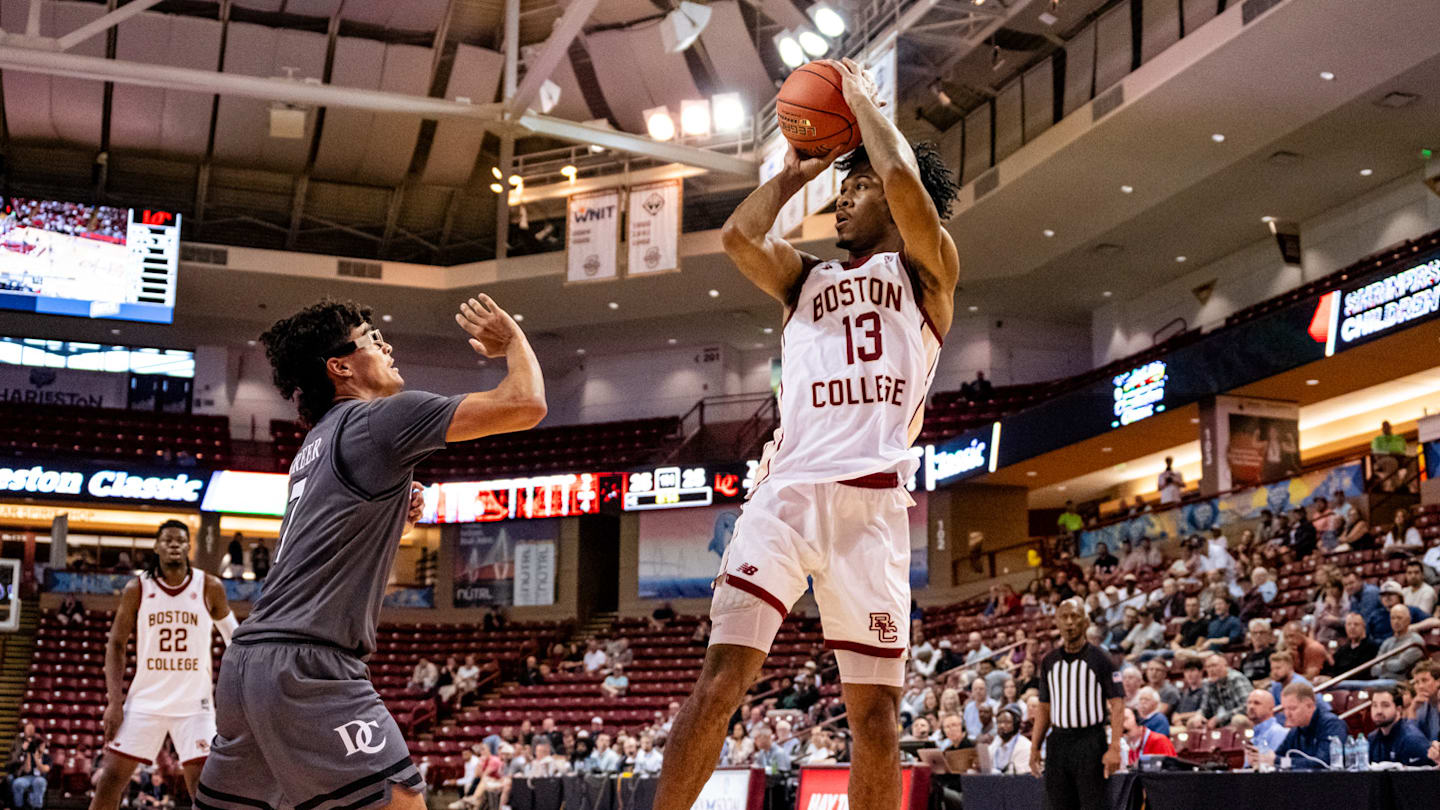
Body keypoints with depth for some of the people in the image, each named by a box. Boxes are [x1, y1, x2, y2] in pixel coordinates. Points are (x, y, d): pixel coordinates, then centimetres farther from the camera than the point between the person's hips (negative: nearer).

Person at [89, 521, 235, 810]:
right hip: (145, 700, 1)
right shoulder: (137, 589, -1)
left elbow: (233, 636, 12)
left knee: (203, 782, -8)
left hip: (194, 702, -1)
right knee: (110, 778, -1)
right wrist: (114, 701, -6)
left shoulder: (209, 587, -2)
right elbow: (115, 645, 3)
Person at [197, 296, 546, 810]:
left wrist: (397, 523, 19)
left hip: (248, 660, 10)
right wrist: (513, 340, 9)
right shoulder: (379, 417, -4)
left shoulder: (317, 443, 22)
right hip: (306, 668, -10)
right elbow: (525, 404, -10)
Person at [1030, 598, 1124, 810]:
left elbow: (1117, 705, -7)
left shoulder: (1100, 658, -3)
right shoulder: (1049, 662, 11)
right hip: (1058, 742, 5)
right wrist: (1035, 747, 8)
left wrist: (1114, 748, -16)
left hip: (1090, 741, -5)